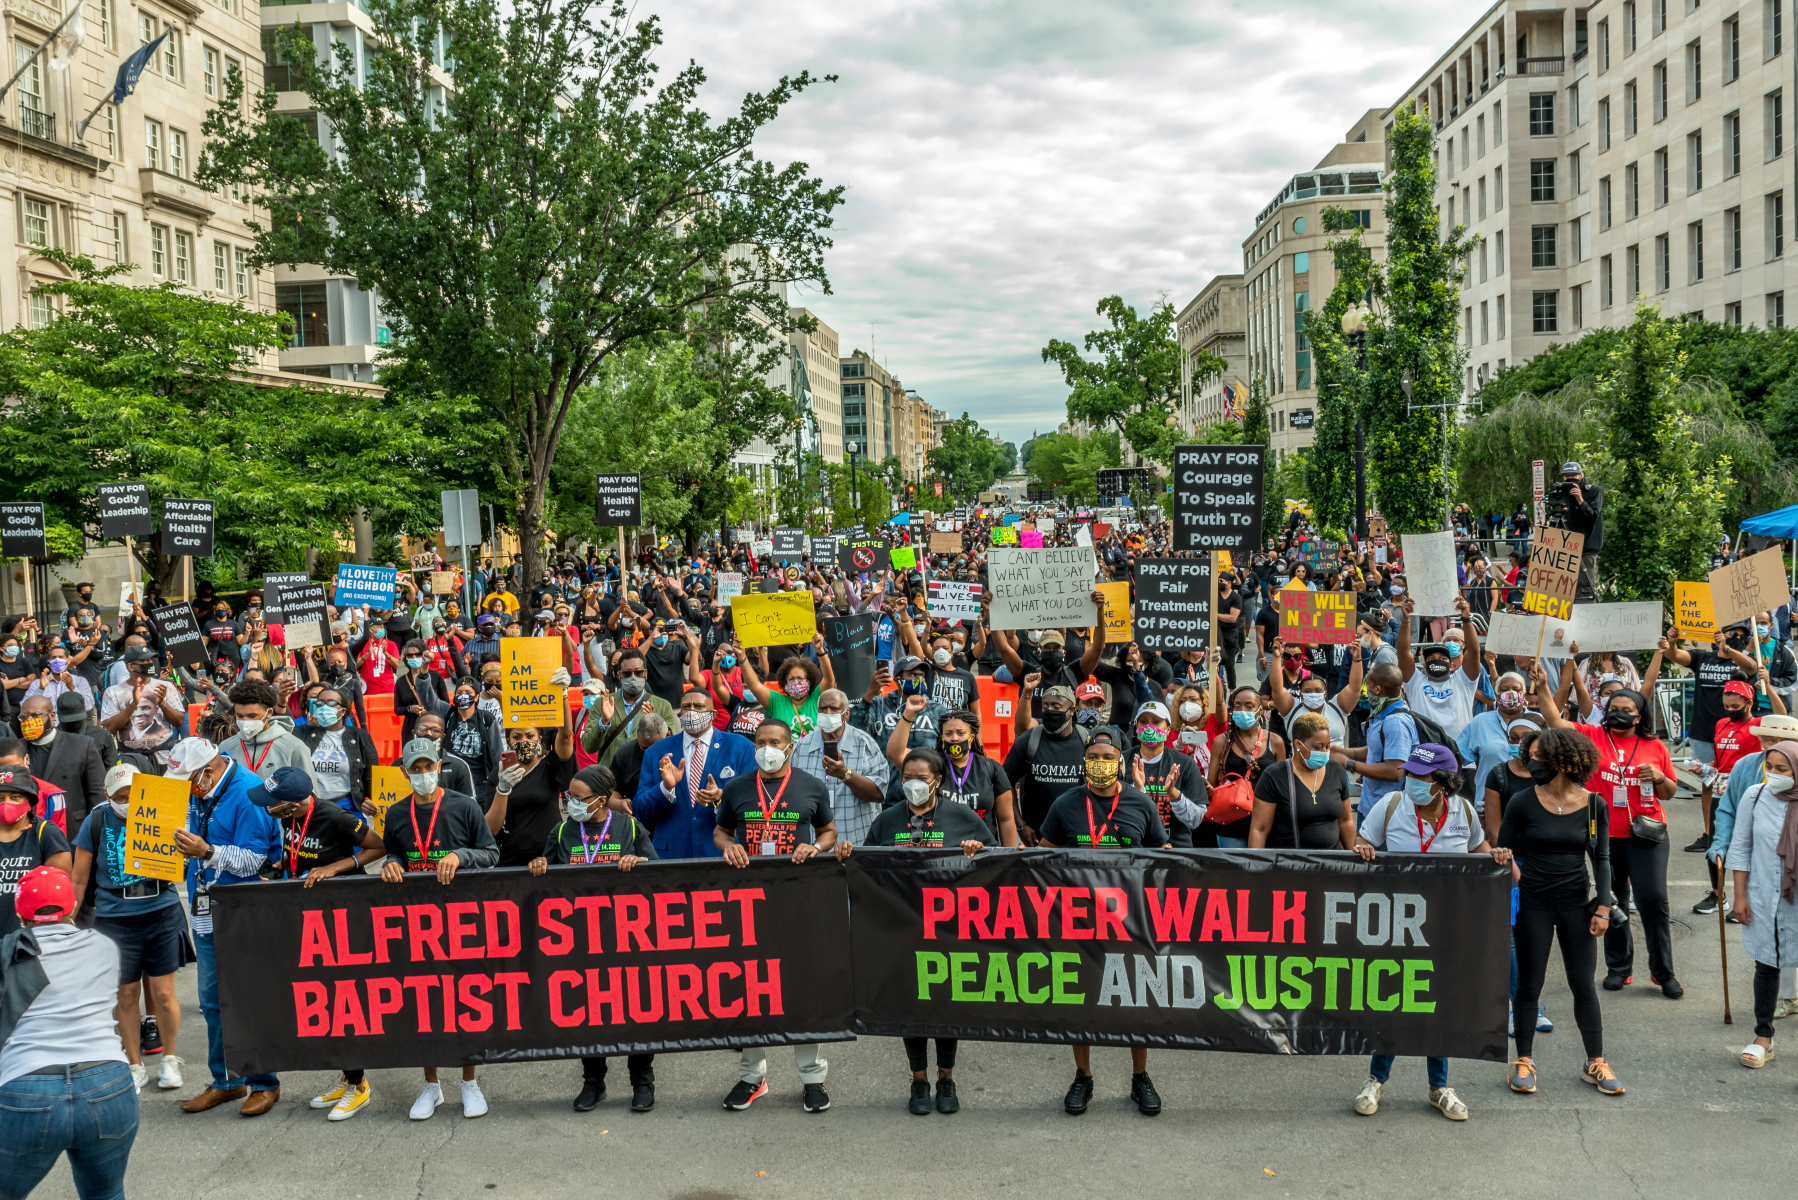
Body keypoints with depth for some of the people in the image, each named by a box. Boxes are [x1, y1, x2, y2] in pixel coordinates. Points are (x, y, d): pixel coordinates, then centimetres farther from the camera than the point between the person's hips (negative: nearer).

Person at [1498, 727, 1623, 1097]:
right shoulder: (1524, 802, -7)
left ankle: (1595, 1063, 19)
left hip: (1577, 903, 1)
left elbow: (1601, 857, 4)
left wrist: (1603, 906, -1)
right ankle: (1524, 1061, 17)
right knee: (1529, 983, 5)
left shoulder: (1593, 804, -3)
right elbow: (1502, 851, 1)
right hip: (1533, 903, -1)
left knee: (1583, 984, 5)